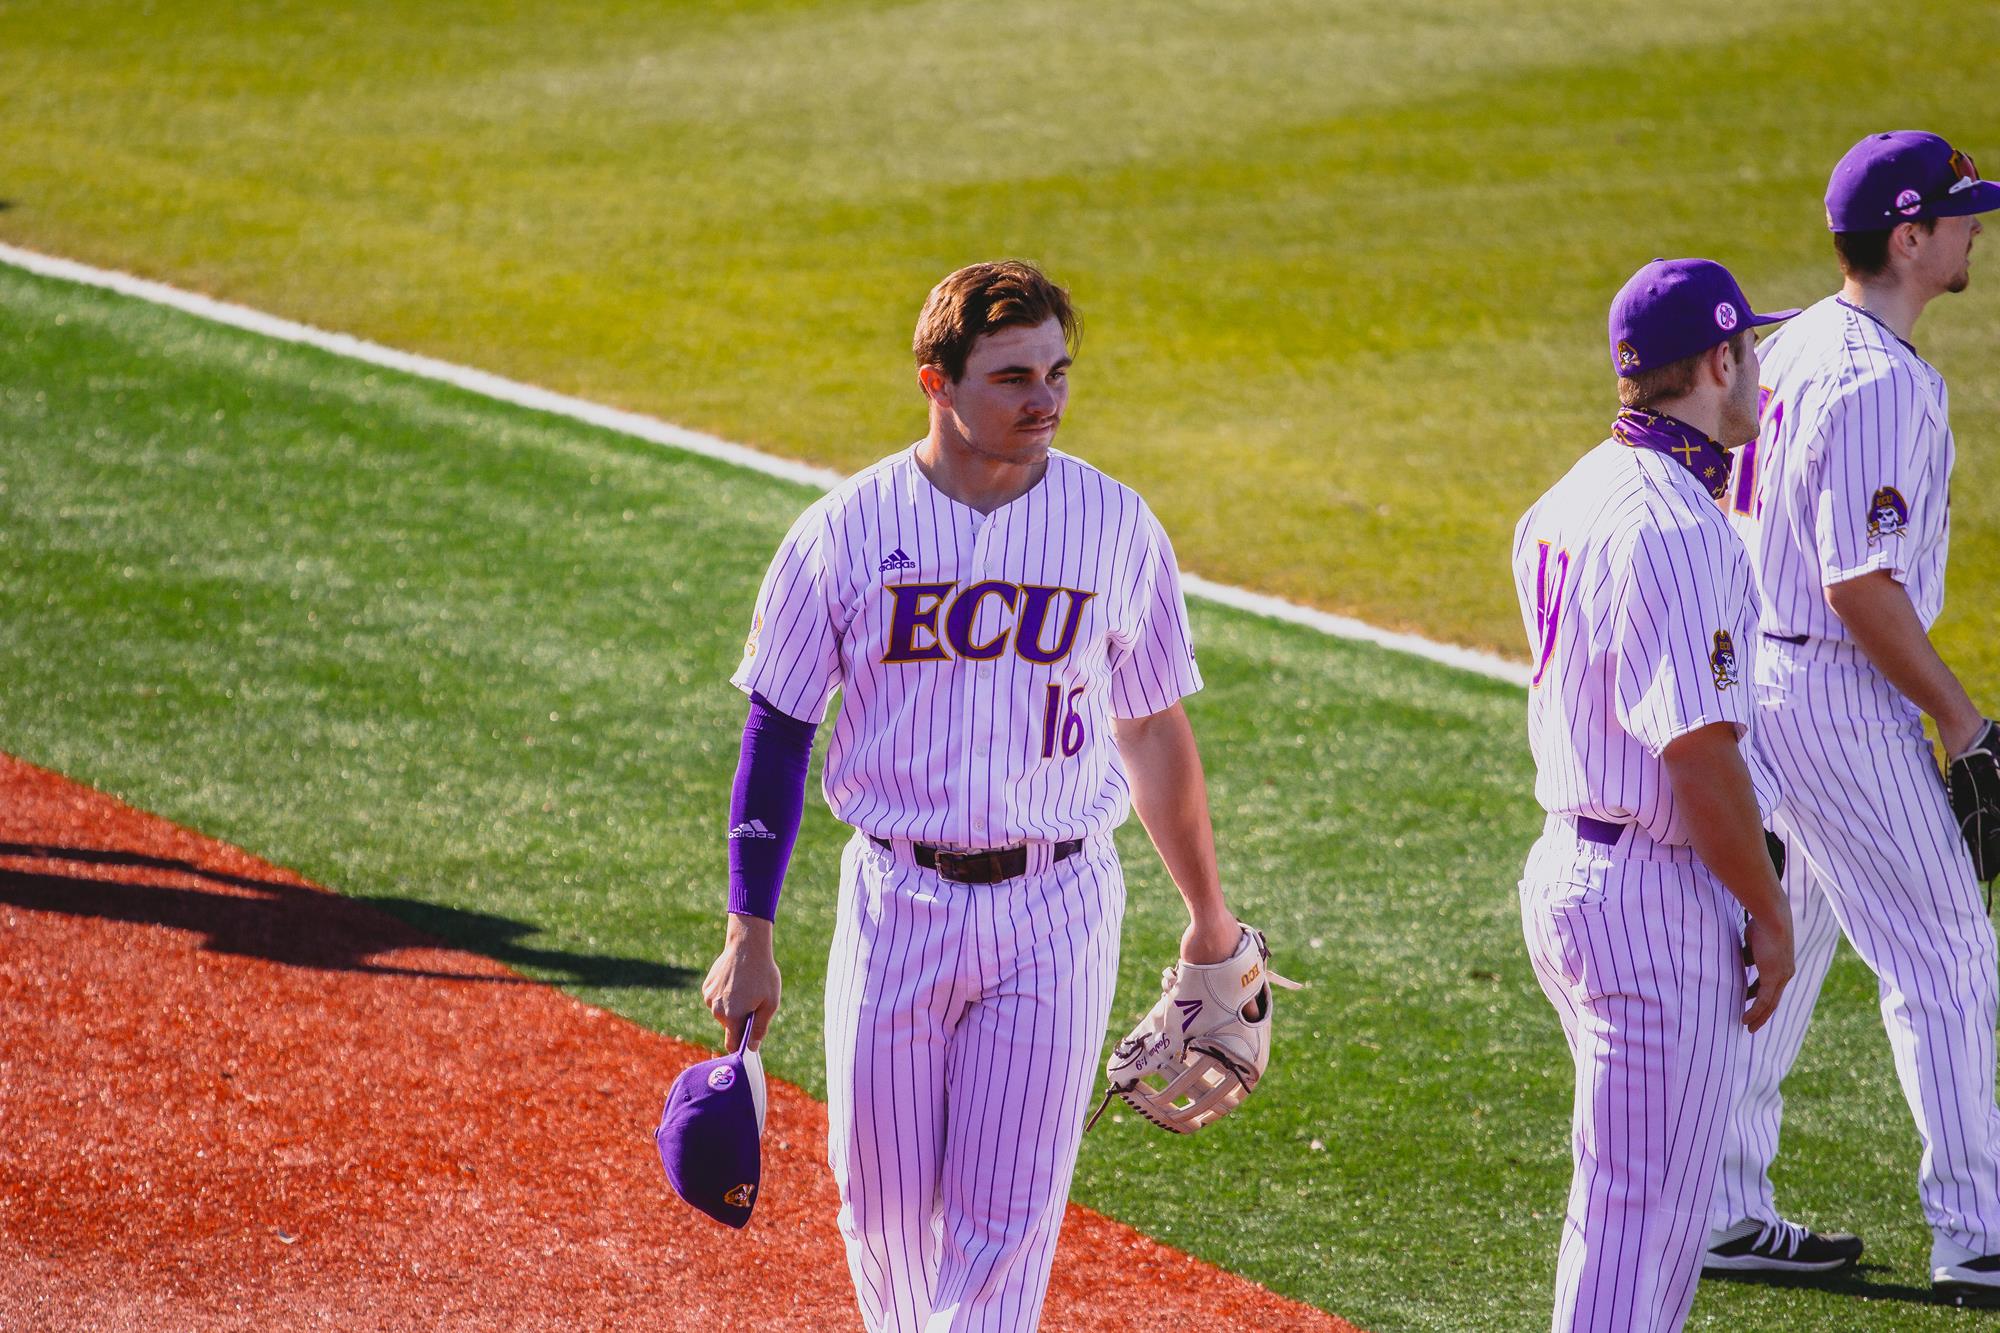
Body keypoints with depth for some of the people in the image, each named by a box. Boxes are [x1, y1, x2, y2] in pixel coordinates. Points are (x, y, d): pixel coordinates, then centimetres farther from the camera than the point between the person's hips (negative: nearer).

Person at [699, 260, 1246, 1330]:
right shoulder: (846, 531, -5)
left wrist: (1209, 917, 16)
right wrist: (748, 939, -4)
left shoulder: (1117, 528, -2)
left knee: (1002, 1225, -5)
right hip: (895, 907, 1)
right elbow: (776, 733, 0)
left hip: (1055, 916, 0)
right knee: (885, 1209, 9)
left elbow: (1152, 729, 9)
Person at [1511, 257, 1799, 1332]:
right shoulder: (1673, 525, -19)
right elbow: (1700, 748, -21)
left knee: (1653, 1199, 19)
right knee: (1641, 1206, -5)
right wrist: (1770, 911, -12)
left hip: (1569, 867, 10)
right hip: (1655, 894, -10)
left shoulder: (1572, 499, 12)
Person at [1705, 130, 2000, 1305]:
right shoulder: (1880, 382, -21)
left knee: (1778, 948, 16)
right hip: (1839, 702, -10)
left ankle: (1724, 1212, 21)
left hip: (1761, 672, 10)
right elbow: (1862, 585, -24)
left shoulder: (1800, 347, 9)